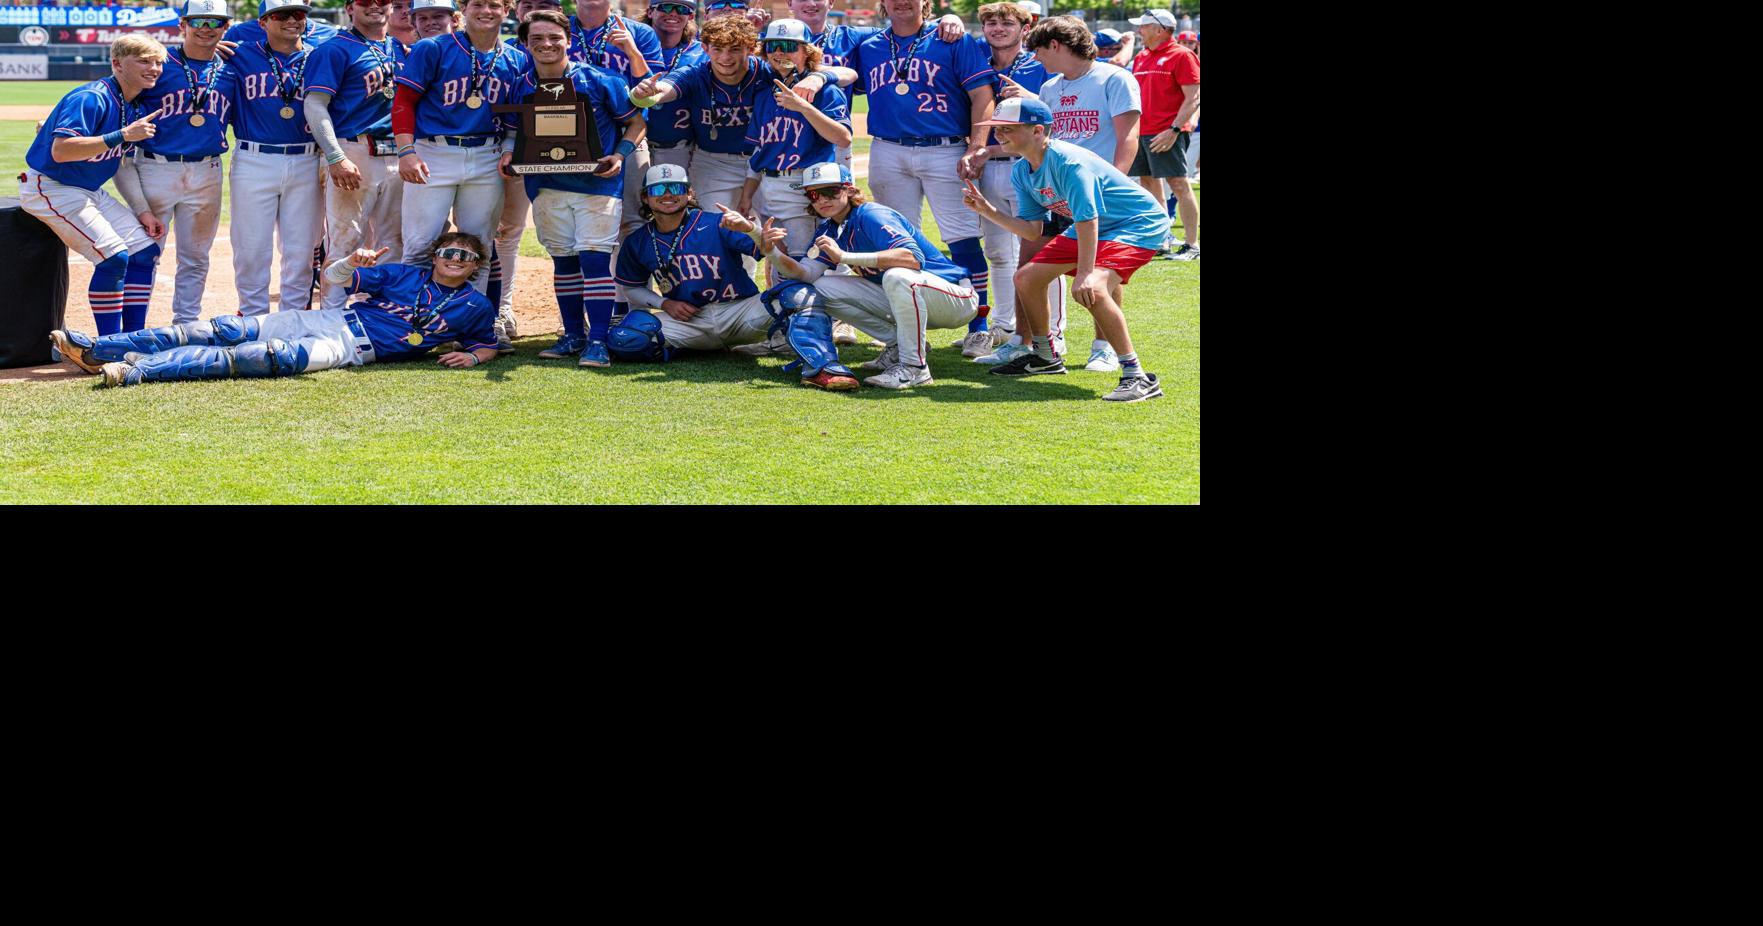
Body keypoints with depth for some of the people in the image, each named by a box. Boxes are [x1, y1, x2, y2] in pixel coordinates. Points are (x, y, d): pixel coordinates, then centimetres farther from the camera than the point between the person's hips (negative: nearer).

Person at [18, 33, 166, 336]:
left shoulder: (138, 107, 3)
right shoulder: (91, 99, -23)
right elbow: (60, 151, -34)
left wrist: (144, 211, 5)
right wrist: (123, 135, -35)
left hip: (91, 192, 9)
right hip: (50, 189, -9)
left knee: (145, 250, 3)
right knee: (114, 255, -21)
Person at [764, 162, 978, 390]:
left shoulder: (871, 216, -20)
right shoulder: (831, 229, 6)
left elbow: (914, 257, -37)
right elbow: (808, 274, -4)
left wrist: (844, 256, -39)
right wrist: (773, 252, -23)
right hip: (901, 298, 8)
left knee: (896, 276, -39)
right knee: (824, 288, -1)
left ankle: (915, 367, -24)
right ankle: (899, 346, 6)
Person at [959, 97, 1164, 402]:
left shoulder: (1069, 162, -29)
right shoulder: (1021, 172, 0)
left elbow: (1087, 220, -34)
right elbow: (1032, 229, 2)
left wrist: (1085, 274, -39)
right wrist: (988, 211, -8)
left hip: (1138, 225, -10)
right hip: (1092, 229, 10)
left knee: (1092, 289, -33)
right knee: (1026, 277, 8)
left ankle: (1137, 378, -27)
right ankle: (1045, 357, 30)